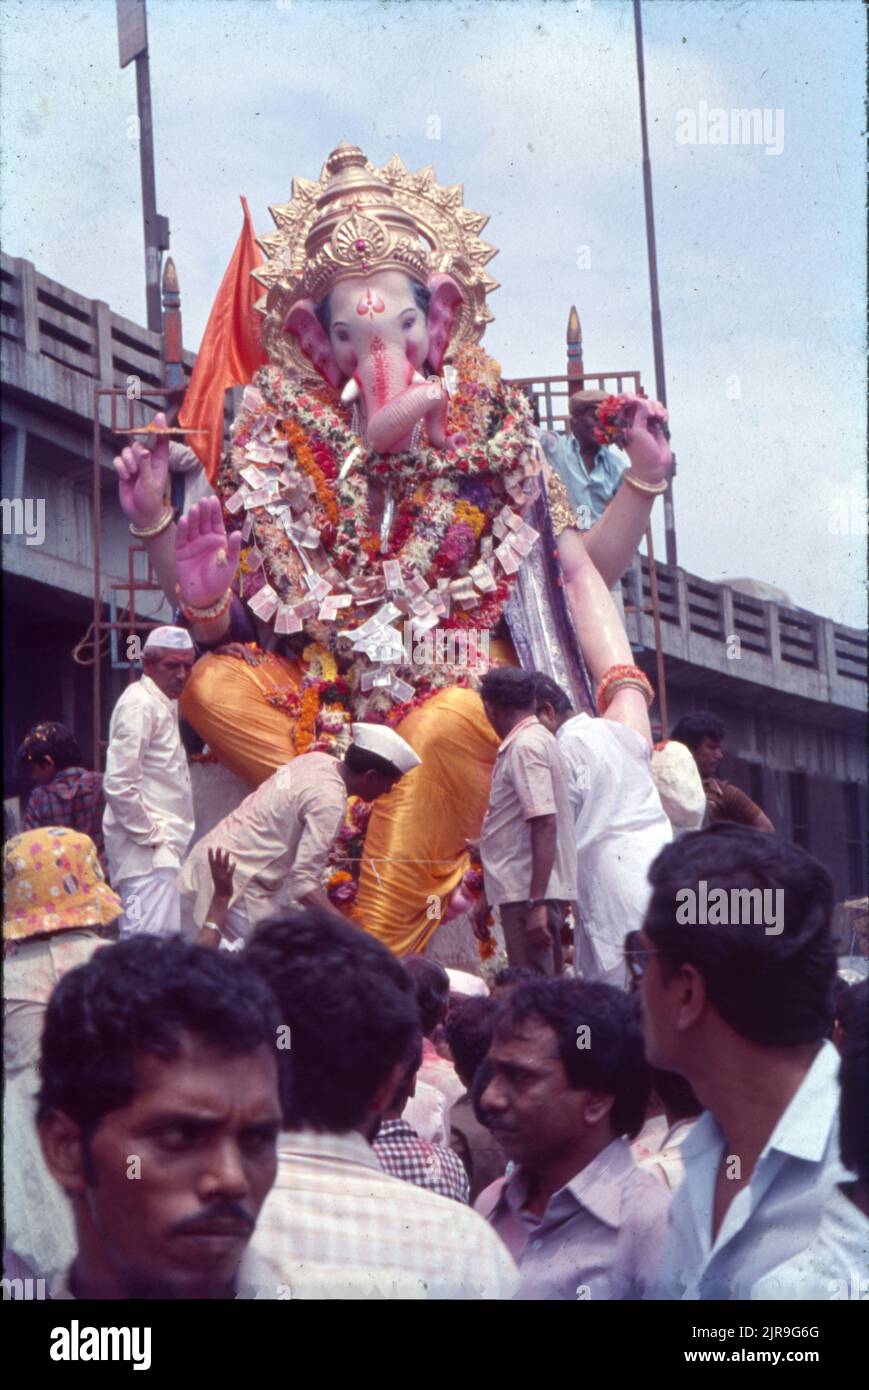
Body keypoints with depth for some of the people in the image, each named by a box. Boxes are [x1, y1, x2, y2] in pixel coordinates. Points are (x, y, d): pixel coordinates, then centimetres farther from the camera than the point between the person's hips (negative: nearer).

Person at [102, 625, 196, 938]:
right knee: (150, 936, -17)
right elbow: (118, 784, -20)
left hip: (163, 845, 10)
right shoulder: (139, 706, -12)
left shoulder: (165, 704, 19)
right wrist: (150, 835, -16)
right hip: (146, 849, -10)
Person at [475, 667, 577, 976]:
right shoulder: (535, 739, 19)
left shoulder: (525, 747, -12)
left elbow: (545, 825, -22)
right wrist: (488, 896, 26)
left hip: (529, 893, -10)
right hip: (529, 892, 10)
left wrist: (536, 903, -26)